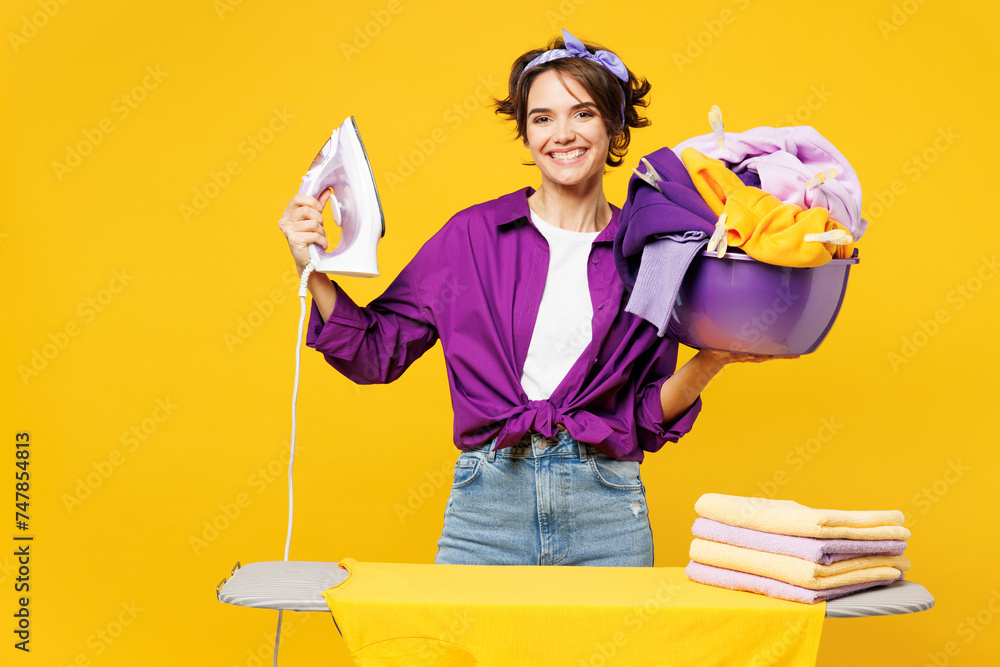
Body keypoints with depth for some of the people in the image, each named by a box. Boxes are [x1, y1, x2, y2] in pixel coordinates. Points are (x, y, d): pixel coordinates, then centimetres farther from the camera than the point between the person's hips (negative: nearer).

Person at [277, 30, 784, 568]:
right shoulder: (472, 235, 3)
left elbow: (648, 420, 8)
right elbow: (377, 353, 4)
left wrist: (711, 361, -7)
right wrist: (313, 269, -7)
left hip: (606, 509, 1)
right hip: (487, 503, 0)